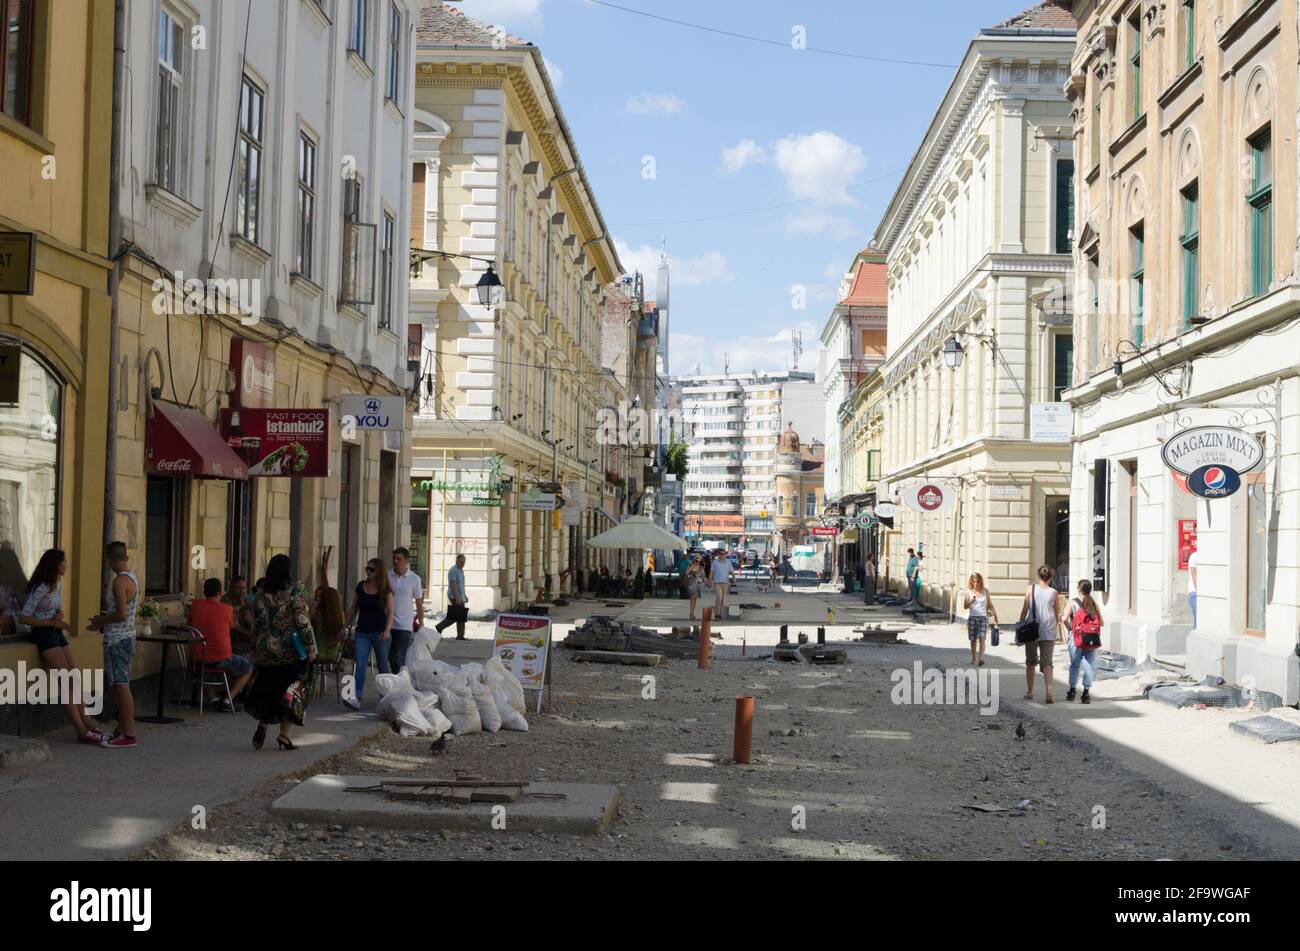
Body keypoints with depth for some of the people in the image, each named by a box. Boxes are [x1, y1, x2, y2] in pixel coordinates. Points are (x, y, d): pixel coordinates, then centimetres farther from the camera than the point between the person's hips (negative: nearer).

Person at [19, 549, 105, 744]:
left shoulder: (57, 584, 9)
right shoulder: (40, 588, -17)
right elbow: (23, 618, -19)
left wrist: (59, 616, -6)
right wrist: (52, 622, -19)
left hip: (57, 633, 9)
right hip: (43, 634, -9)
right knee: (67, 681, -12)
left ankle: (87, 723, 6)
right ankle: (82, 731, -12)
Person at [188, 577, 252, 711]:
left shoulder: (195, 605, 0)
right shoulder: (227, 609, -8)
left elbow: (190, 624, 17)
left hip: (198, 659, 5)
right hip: (220, 659, -5)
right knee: (248, 668, 18)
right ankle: (227, 700, 4)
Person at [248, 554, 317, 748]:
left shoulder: (261, 597, 3)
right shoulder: (294, 593, -9)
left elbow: (256, 627, 7)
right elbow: (303, 622, -12)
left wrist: (255, 650, 17)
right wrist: (311, 646, -7)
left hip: (267, 653, 3)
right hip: (292, 652, -3)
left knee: (268, 690, 14)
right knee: (290, 691, 5)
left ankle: (263, 724, -4)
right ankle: (285, 734, 1)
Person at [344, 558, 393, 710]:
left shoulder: (386, 590, -3)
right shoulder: (361, 586, 7)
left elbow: (390, 611, -7)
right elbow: (353, 608, 15)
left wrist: (387, 630, -20)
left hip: (379, 633, -3)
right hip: (362, 632, 3)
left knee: (382, 665, 8)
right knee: (359, 664, -11)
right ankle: (356, 697, -18)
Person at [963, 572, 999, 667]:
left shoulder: (985, 591, 7)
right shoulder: (968, 592, 4)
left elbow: (990, 604, 16)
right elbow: (965, 606, 0)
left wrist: (995, 614, 14)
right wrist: (971, 601, -19)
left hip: (983, 617, 0)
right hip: (972, 617, 0)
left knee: (982, 638, -13)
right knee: (973, 639, 5)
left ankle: (981, 658, -21)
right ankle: (974, 658, 18)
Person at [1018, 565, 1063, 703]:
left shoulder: (1030, 589, -1)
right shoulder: (1054, 593, 3)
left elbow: (1024, 610, -2)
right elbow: (1057, 615, 8)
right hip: (1049, 631, 0)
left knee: (1030, 662, 15)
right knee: (1047, 662, 0)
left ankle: (1029, 692, 22)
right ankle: (1049, 693, -16)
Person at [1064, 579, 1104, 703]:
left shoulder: (1073, 603, -4)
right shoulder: (1094, 605, 4)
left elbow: (1065, 618, -15)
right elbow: (1102, 623, 3)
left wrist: (1069, 628, 3)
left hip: (1076, 639, -1)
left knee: (1074, 665, 13)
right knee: (1088, 666, 3)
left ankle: (1072, 691, 15)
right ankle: (1086, 693, -1)